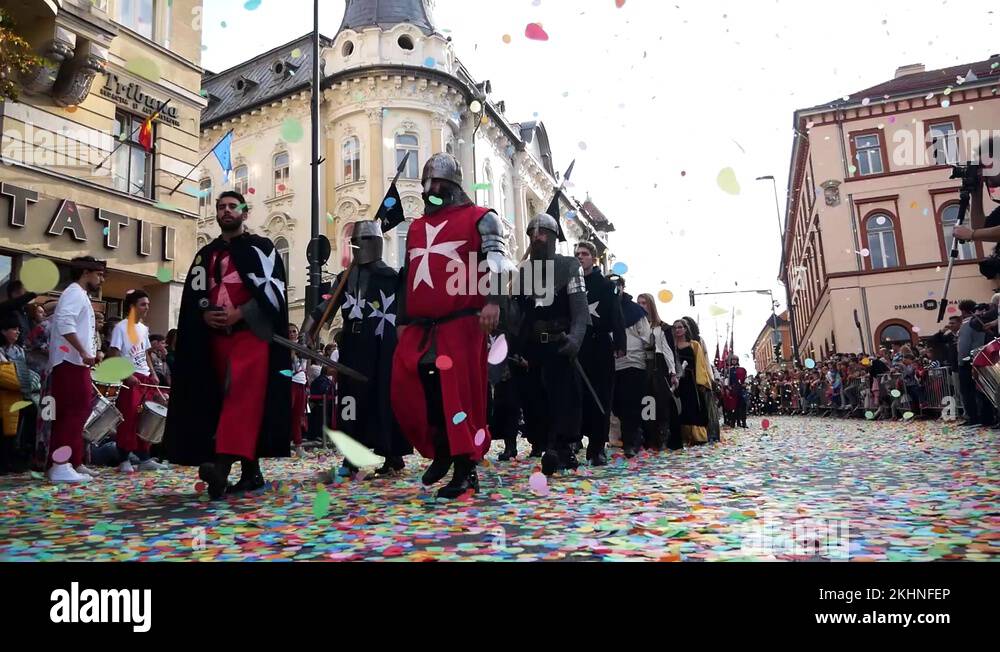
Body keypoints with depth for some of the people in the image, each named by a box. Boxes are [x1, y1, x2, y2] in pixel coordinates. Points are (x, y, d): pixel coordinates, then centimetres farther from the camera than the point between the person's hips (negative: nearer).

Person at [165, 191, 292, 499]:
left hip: (251, 332, -6)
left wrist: (239, 314, -15)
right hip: (216, 335, 6)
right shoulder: (206, 254, 20)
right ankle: (252, 472, 12)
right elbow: (193, 293, 16)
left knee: (243, 397, -19)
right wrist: (206, 313, -6)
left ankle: (222, 467, -32)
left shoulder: (261, 248, 5)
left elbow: (272, 290, -6)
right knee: (234, 399, 6)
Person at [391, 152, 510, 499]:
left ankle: (466, 470, 4)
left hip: (461, 323, -6)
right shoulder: (416, 228, 23)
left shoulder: (479, 219, 4)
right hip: (420, 327, 7)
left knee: (460, 393, -7)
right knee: (407, 387, 0)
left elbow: (497, 260, -10)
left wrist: (492, 301, -26)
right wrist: (403, 321, 22)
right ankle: (442, 451, 19)